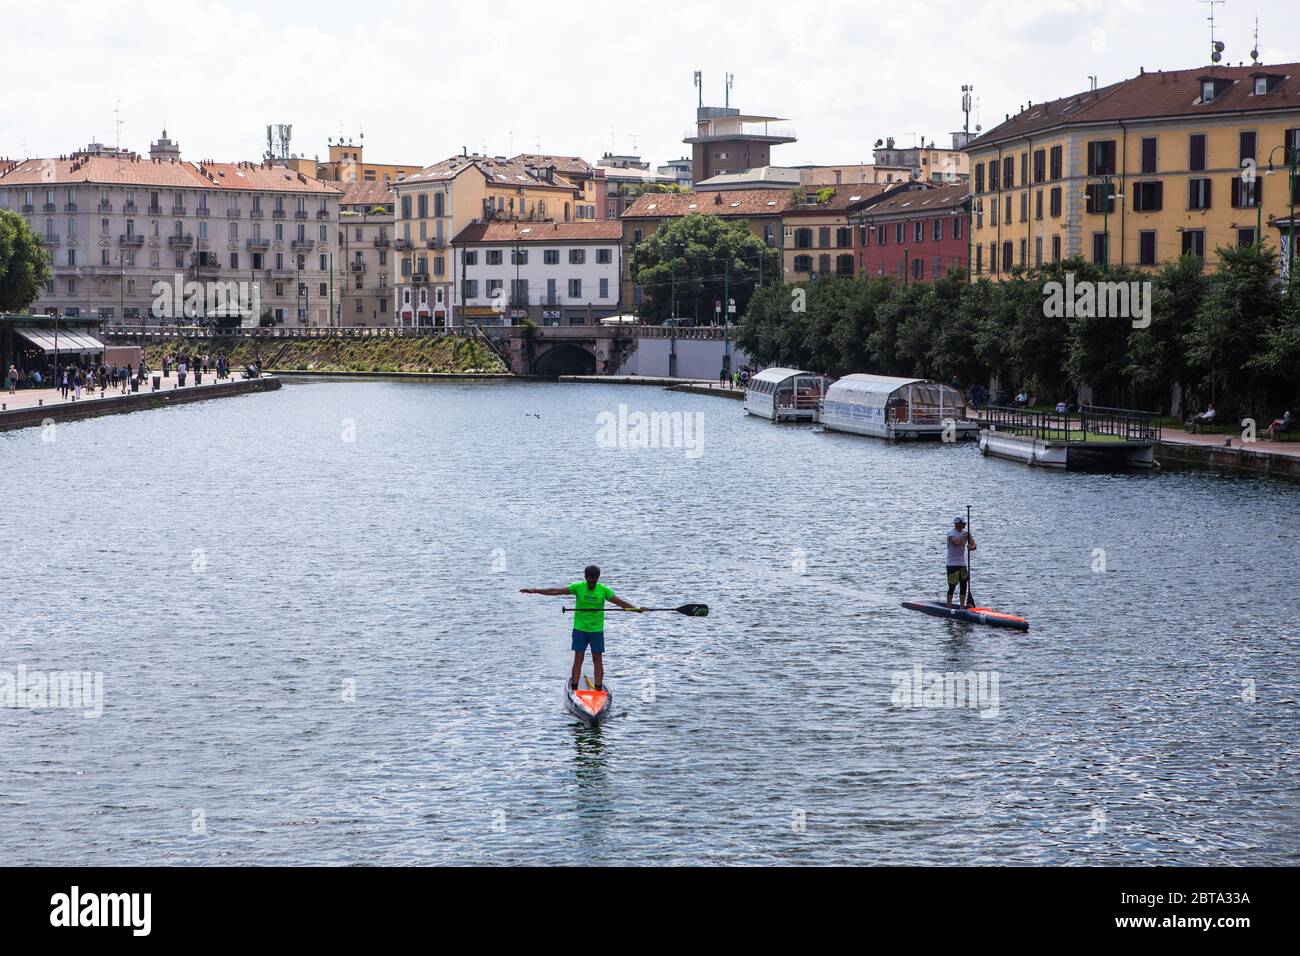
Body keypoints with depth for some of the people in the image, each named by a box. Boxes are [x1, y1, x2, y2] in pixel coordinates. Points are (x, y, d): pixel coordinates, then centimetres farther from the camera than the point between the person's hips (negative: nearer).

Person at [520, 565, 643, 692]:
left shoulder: (604, 590, -4)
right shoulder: (578, 587, -6)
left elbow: (620, 602, -3)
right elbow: (555, 591, -8)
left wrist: (636, 609, -16)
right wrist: (534, 591, -14)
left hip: (597, 630, 0)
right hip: (580, 629, 0)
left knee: (598, 660, 2)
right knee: (578, 659, 0)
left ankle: (599, 690, 8)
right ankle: (574, 689, 4)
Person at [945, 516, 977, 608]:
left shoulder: (966, 532, 7)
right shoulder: (951, 533, -11)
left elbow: (974, 545, 0)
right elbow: (957, 543, -30)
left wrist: (971, 547, -23)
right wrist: (964, 536, -17)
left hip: (963, 564, 6)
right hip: (952, 564, -6)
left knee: (964, 586, 5)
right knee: (952, 586, -5)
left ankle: (962, 607, 10)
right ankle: (949, 607, -1)